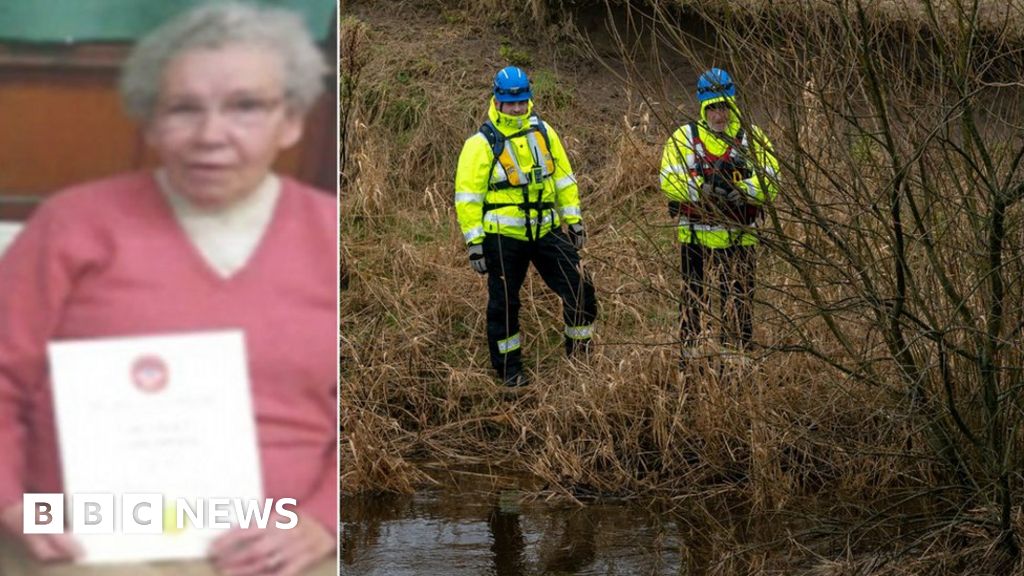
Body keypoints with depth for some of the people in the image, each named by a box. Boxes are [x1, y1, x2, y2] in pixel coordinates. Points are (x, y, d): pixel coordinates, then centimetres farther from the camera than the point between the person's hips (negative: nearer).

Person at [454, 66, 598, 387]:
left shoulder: (543, 132, 7)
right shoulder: (482, 144, -8)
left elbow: (563, 178, 16)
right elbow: (467, 196, -8)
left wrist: (574, 220, 13)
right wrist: (474, 242, -11)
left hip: (546, 230, 4)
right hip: (503, 237, -4)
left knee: (580, 289, -1)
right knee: (504, 304, 5)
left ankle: (580, 353, 16)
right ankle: (509, 368, 18)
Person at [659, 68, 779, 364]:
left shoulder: (751, 137, 2)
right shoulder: (684, 137, 1)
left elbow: (770, 178, -8)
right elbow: (669, 181, -10)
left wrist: (741, 191, -26)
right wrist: (702, 188, -27)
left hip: (739, 236, 0)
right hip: (695, 236, 0)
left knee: (739, 302, 3)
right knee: (693, 300, 7)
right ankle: (689, 356, 16)